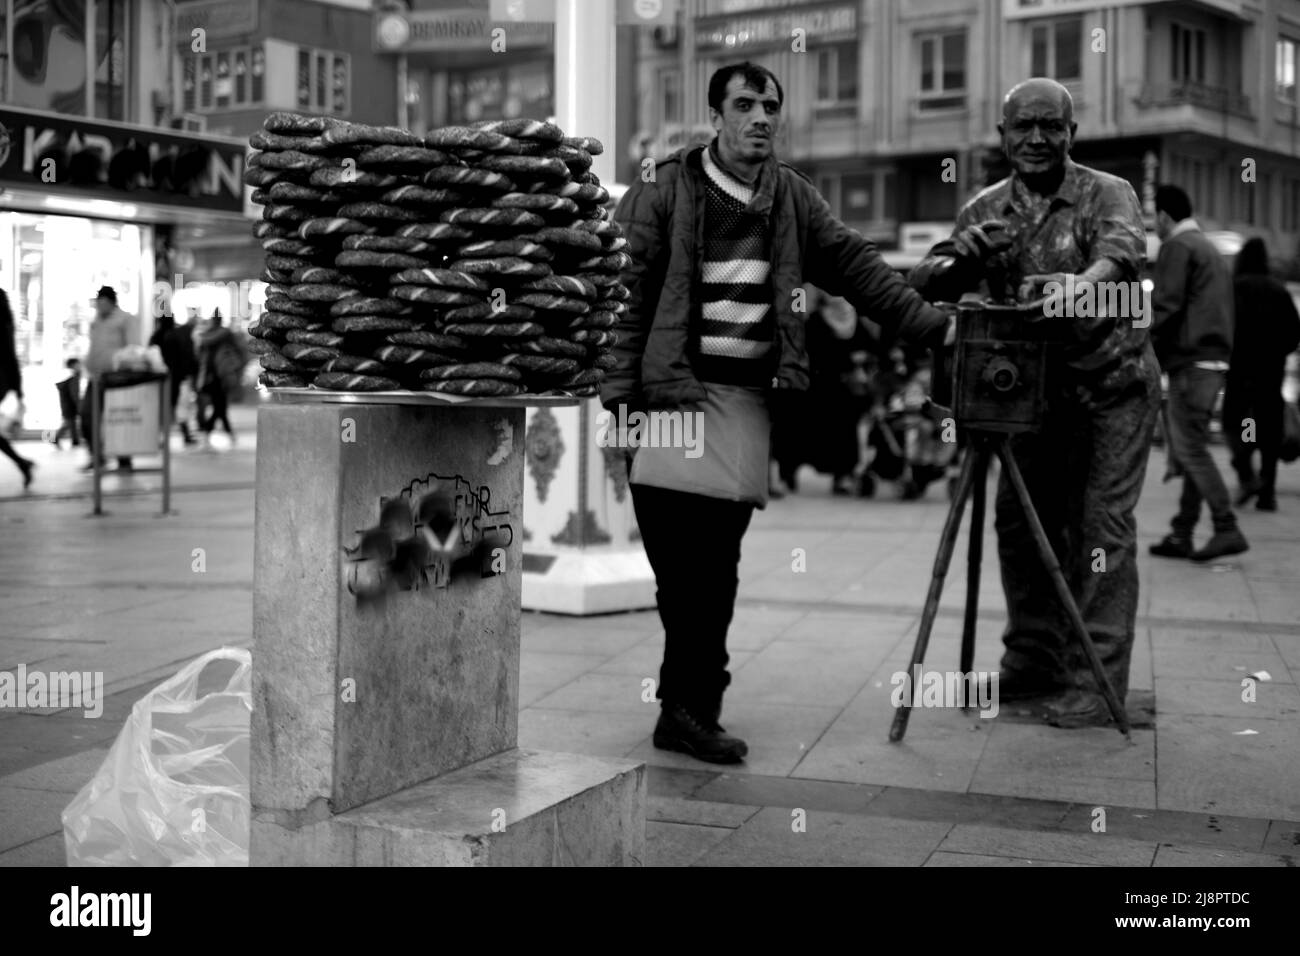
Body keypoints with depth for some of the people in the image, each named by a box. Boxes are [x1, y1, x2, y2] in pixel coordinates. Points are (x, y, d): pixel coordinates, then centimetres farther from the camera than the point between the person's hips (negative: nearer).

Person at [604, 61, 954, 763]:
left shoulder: (792, 197, 14)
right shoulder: (663, 191, -1)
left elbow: (856, 268, 13)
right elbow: (627, 295, -4)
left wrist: (933, 325, 5)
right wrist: (622, 393, -11)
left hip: (747, 399, 4)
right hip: (672, 394, -4)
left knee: (716, 567, 6)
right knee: (679, 566, -7)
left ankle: (690, 710, 15)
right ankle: (691, 704, 3)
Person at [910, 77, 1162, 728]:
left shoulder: (1107, 194, -9)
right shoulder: (985, 210, 4)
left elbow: (1122, 254, -30)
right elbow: (923, 284, -5)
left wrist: (1081, 283, -52)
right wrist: (960, 260, -28)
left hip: (1113, 386, -4)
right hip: (1036, 388, 5)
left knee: (1102, 523, -10)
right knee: (1020, 521, 5)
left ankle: (1094, 682, -5)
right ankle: (1031, 664, 19)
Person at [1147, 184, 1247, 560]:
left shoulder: (1177, 247, -7)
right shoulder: (1210, 248, 23)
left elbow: (1166, 305, -16)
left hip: (1190, 361, -10)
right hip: (1214, 360, 10)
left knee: (1190, 449, -9)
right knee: (1192, 449, 10)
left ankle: (1227, 530, -12)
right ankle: (1182, 534, 11)